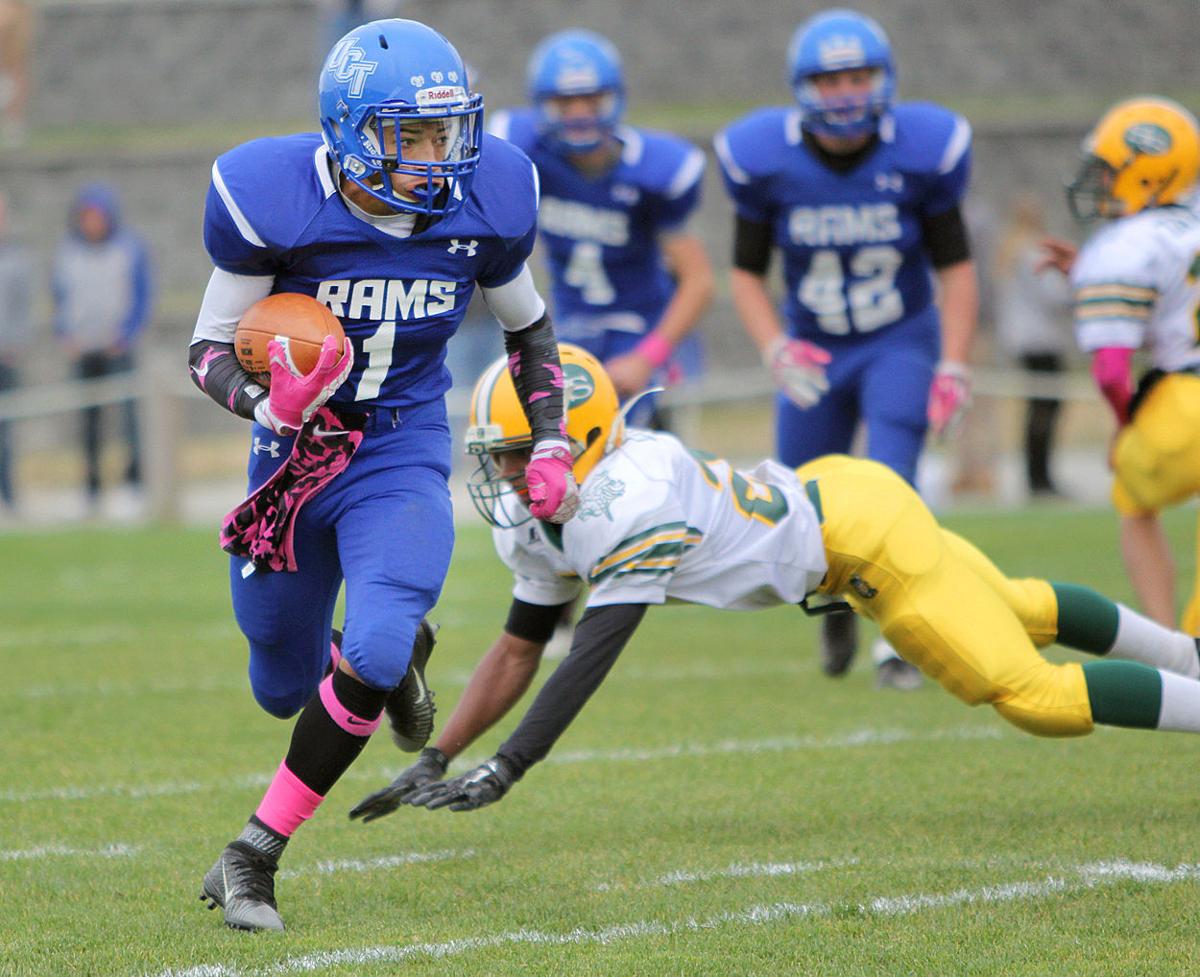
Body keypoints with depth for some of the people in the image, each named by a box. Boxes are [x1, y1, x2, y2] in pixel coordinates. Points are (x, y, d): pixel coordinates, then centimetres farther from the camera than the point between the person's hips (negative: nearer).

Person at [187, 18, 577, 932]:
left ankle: (255, 856, -10)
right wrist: (265, 406, -31)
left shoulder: (485, 200, -10)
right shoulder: (272, 200, -20)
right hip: (296, 459, 0)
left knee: (371, 656, -24)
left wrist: (551, 446, 5)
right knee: (284, 686, 15)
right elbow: (211, 349, -10)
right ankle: (398, 650, 51)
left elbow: (527, 324, 11)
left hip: (404, 459, 0)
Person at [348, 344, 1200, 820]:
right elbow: (517, 653, -3)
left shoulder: (633, 506, -35)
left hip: (864, 530, -9)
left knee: (1029, 693, -11)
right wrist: (434, 762, -12)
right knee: (1012, 611, 28)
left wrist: (502, 775, -41)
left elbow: (592, 658, -39)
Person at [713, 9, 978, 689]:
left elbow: (955, 267, -5)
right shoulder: (765, 160, -14)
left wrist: (954, 368, -14)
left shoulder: (921, 152, -15)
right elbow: (747, 273, -3)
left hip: (900, 345, -2)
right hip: (814, 352, 2)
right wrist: (775, 348, -20)